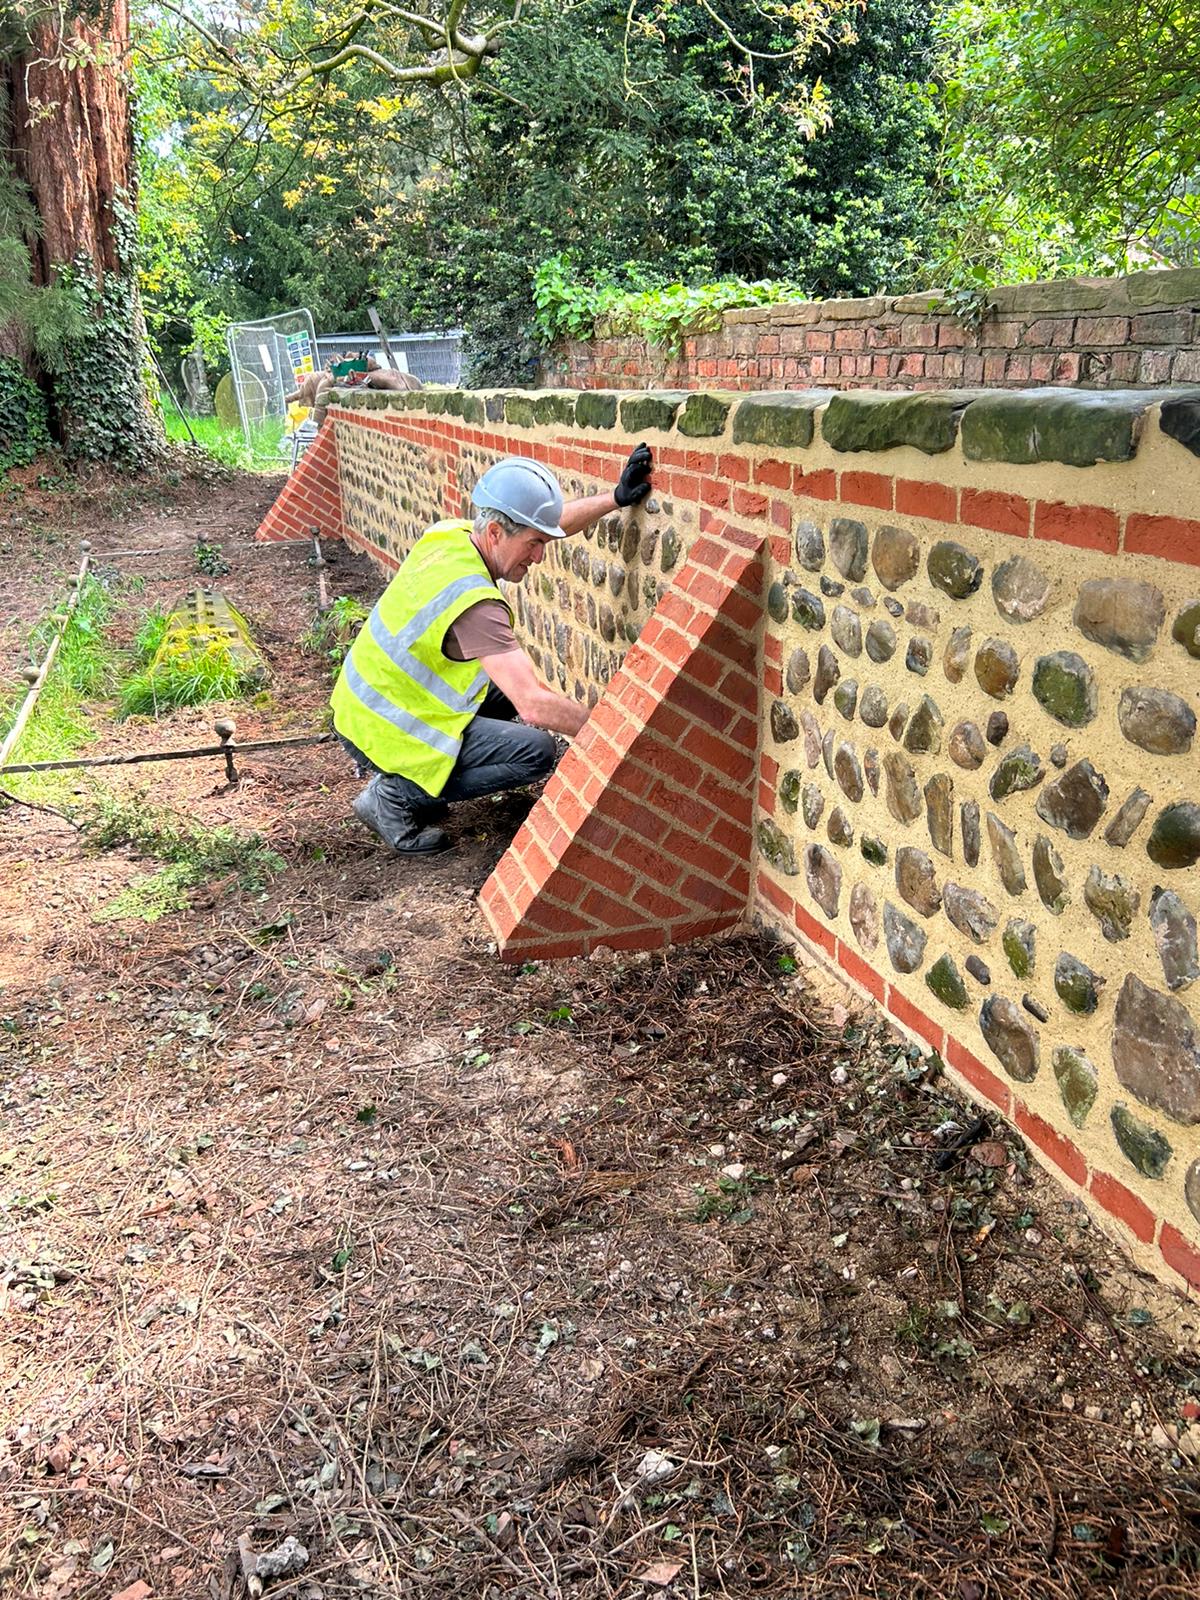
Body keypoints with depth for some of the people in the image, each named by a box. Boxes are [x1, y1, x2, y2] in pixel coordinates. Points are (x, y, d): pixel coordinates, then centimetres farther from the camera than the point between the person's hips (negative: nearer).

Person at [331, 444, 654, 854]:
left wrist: (615, 498, 4)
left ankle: (400, 779, 15)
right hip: (383, 733, -9)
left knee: (510, 688, 19)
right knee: (537, 751, -14)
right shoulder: (474, 604, -30)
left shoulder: (450, 534, -4)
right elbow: (534, 706, -35)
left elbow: (545, 524, 12)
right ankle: (396, 797, -5)